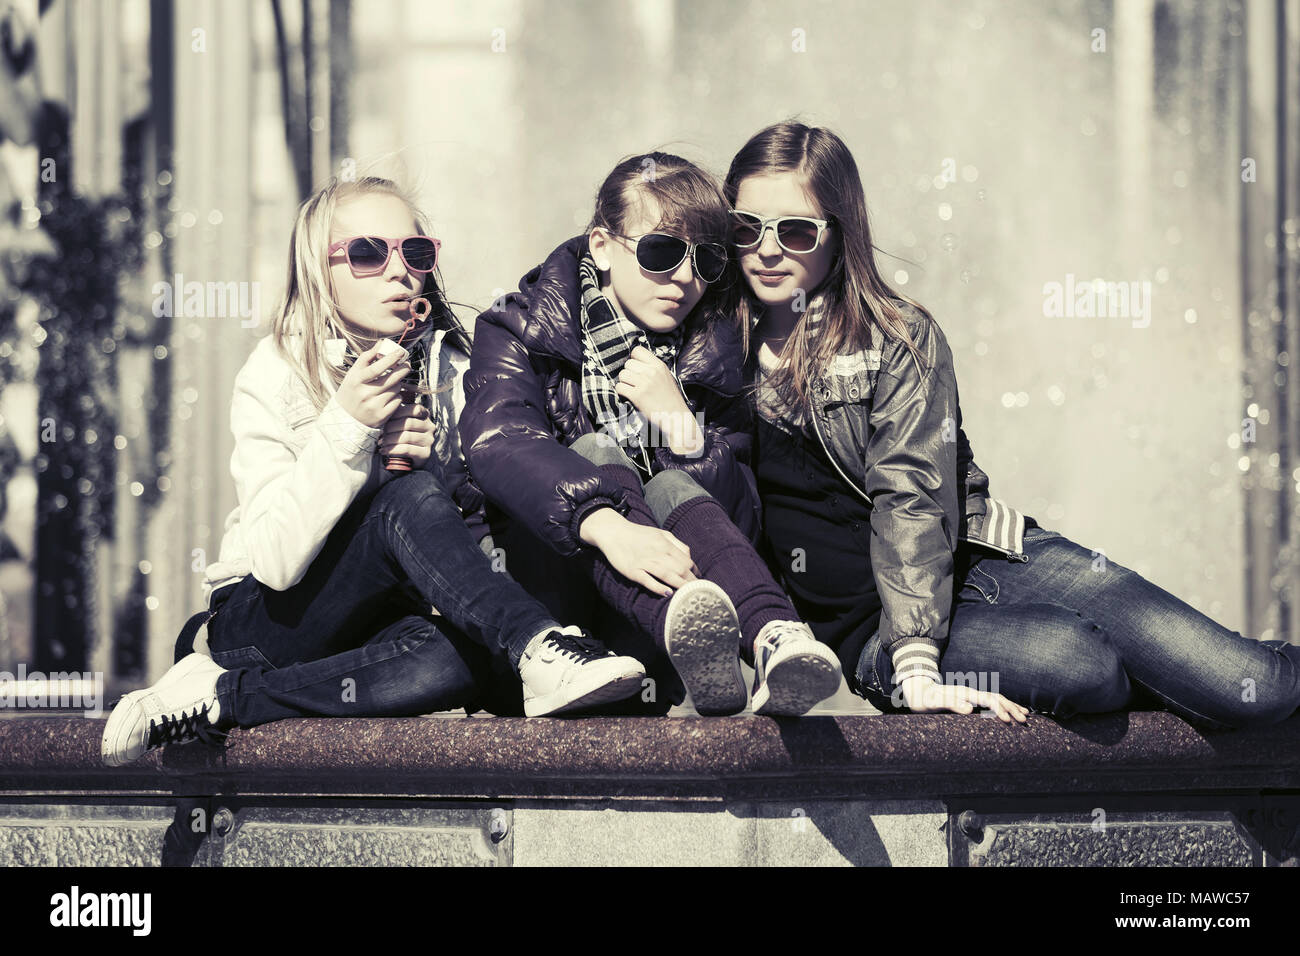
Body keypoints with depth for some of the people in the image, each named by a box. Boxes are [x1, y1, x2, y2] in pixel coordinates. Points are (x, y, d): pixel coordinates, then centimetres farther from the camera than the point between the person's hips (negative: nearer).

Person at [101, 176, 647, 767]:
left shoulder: (451, 370, 1)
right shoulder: (276, 375, -11)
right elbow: (274, 562, -21)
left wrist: (438, 464, -17)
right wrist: (346, 426, -29)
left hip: (378, 617, 4)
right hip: (261, 624, -4)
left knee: (459, 660, -35)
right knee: (409, 498, -31)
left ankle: (221, 699, -26)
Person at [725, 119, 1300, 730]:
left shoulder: (900, 337, -1)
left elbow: (910, 495, -12)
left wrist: (917, 661, -26)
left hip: (981, 559, 0)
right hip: (870, 627, 0)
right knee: (1076, 661, -32)